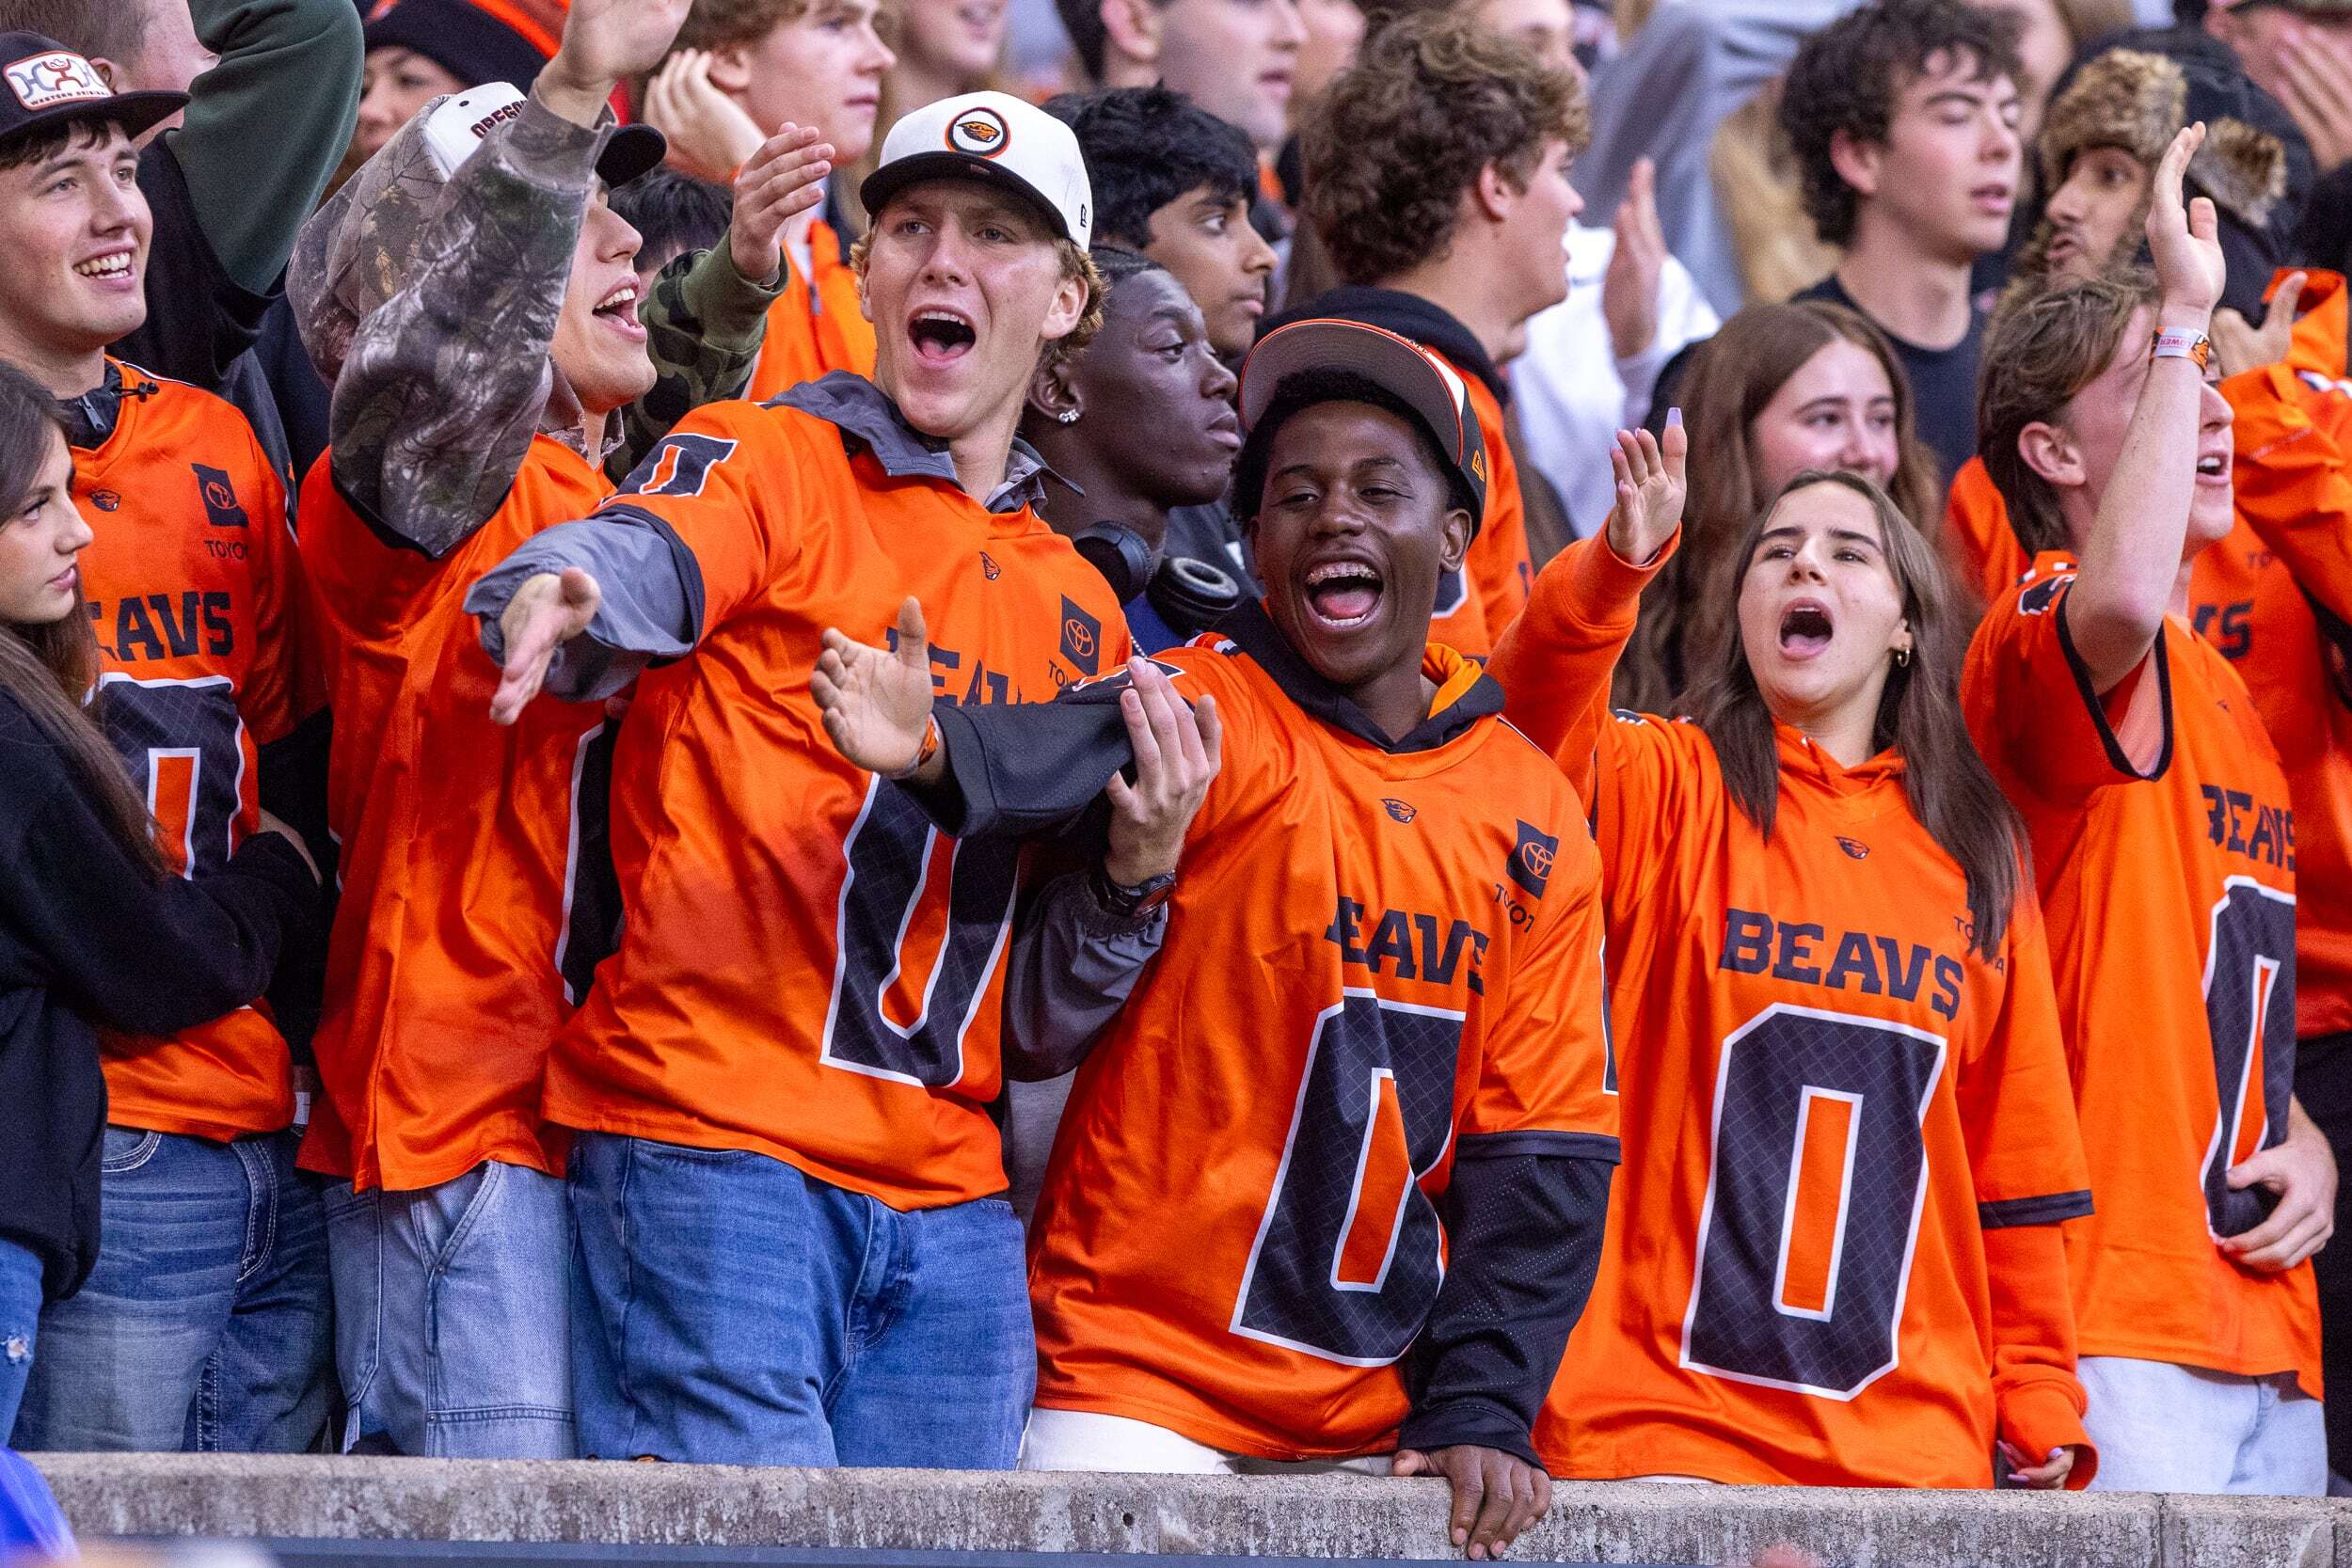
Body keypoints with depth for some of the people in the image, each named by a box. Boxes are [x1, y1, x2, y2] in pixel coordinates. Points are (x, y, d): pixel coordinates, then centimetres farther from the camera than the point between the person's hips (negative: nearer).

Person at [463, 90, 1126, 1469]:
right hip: (713, 1147, -6)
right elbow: (646, 559, -21)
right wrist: (560, 596, -44)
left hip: (952, 1204, 6)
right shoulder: (774, 464, 3)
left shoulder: (1083, 609, 19)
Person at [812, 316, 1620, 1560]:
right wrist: (937, 751, -51)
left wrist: (1478, 1410, -4)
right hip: (1141, 1383, -4)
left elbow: (1539, 1143, 6)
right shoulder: (1204, 711, -5)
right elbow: (1074, 757, -28)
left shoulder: (1533, 814, 7)